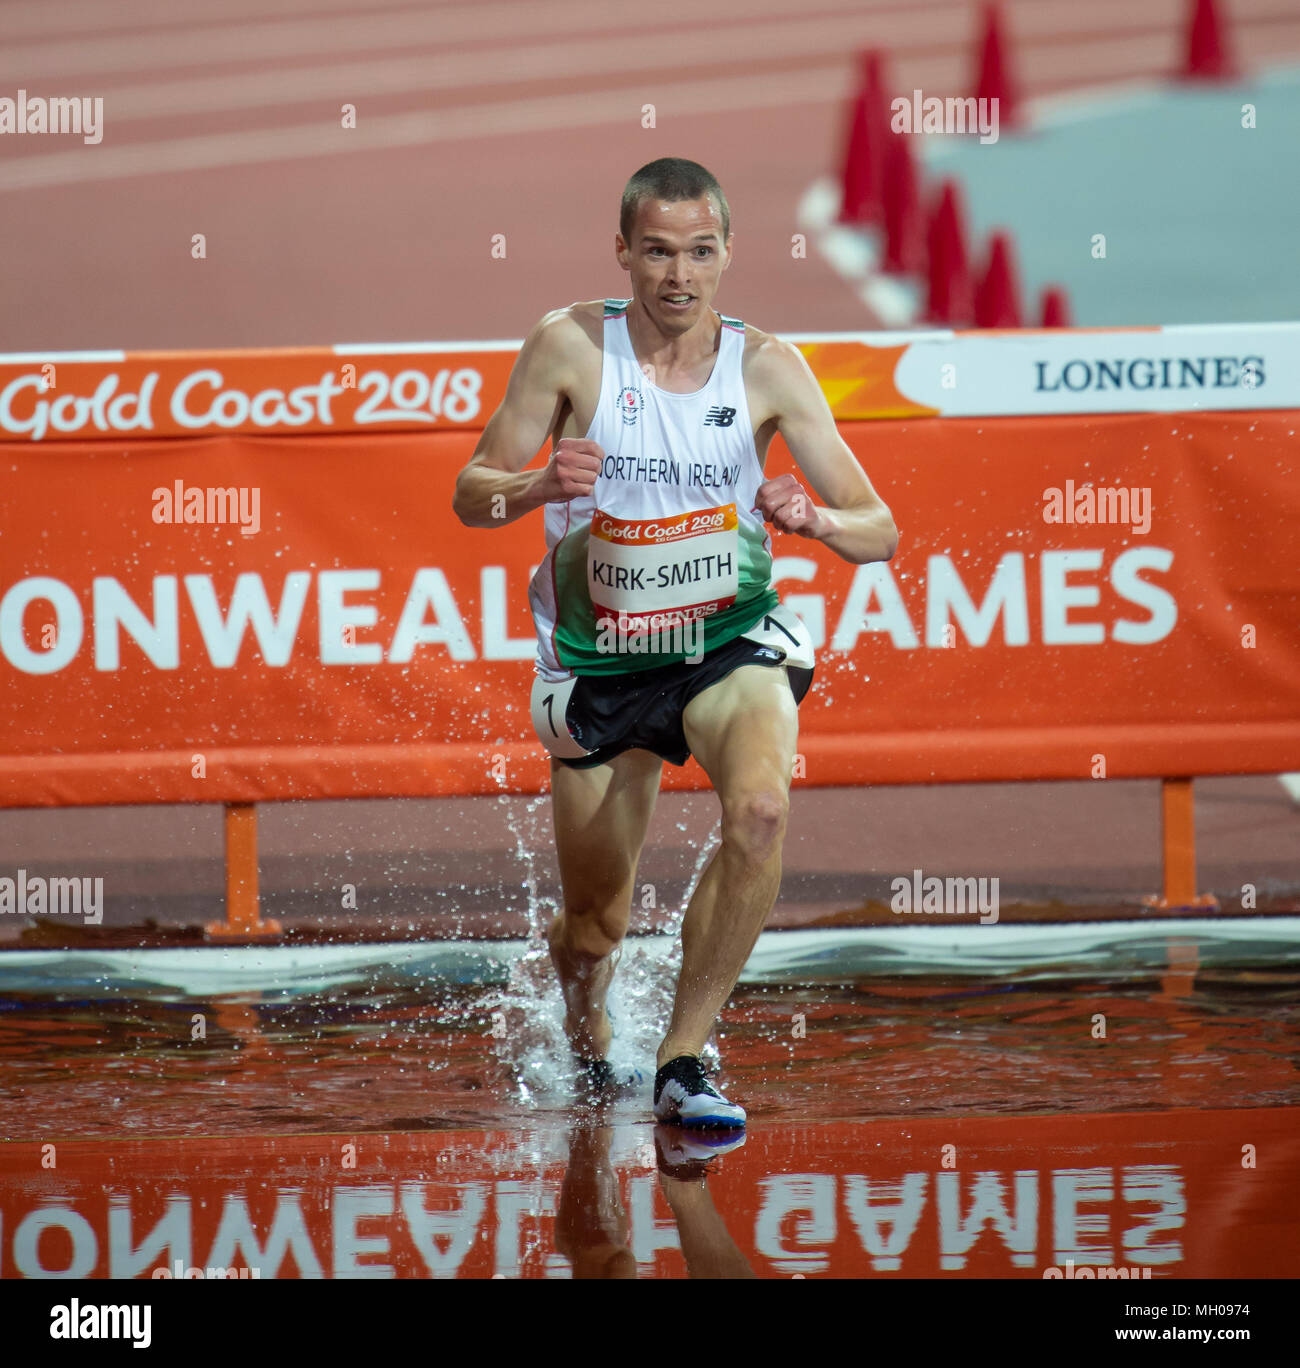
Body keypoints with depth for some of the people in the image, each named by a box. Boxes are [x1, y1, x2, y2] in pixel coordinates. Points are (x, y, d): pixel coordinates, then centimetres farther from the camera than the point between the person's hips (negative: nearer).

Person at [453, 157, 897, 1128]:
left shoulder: (768, 368, -9)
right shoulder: (572, 346, -11)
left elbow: (879, 532, -8)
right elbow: (471, 495, -5)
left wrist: (814, 520, -31)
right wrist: (540, 486, -28)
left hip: (732, 642, 0)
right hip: (601, 658, 0)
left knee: (761, 811, -33)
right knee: (596, 932, 6)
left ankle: (683, 1064, -21)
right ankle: (589, 1042, 45)